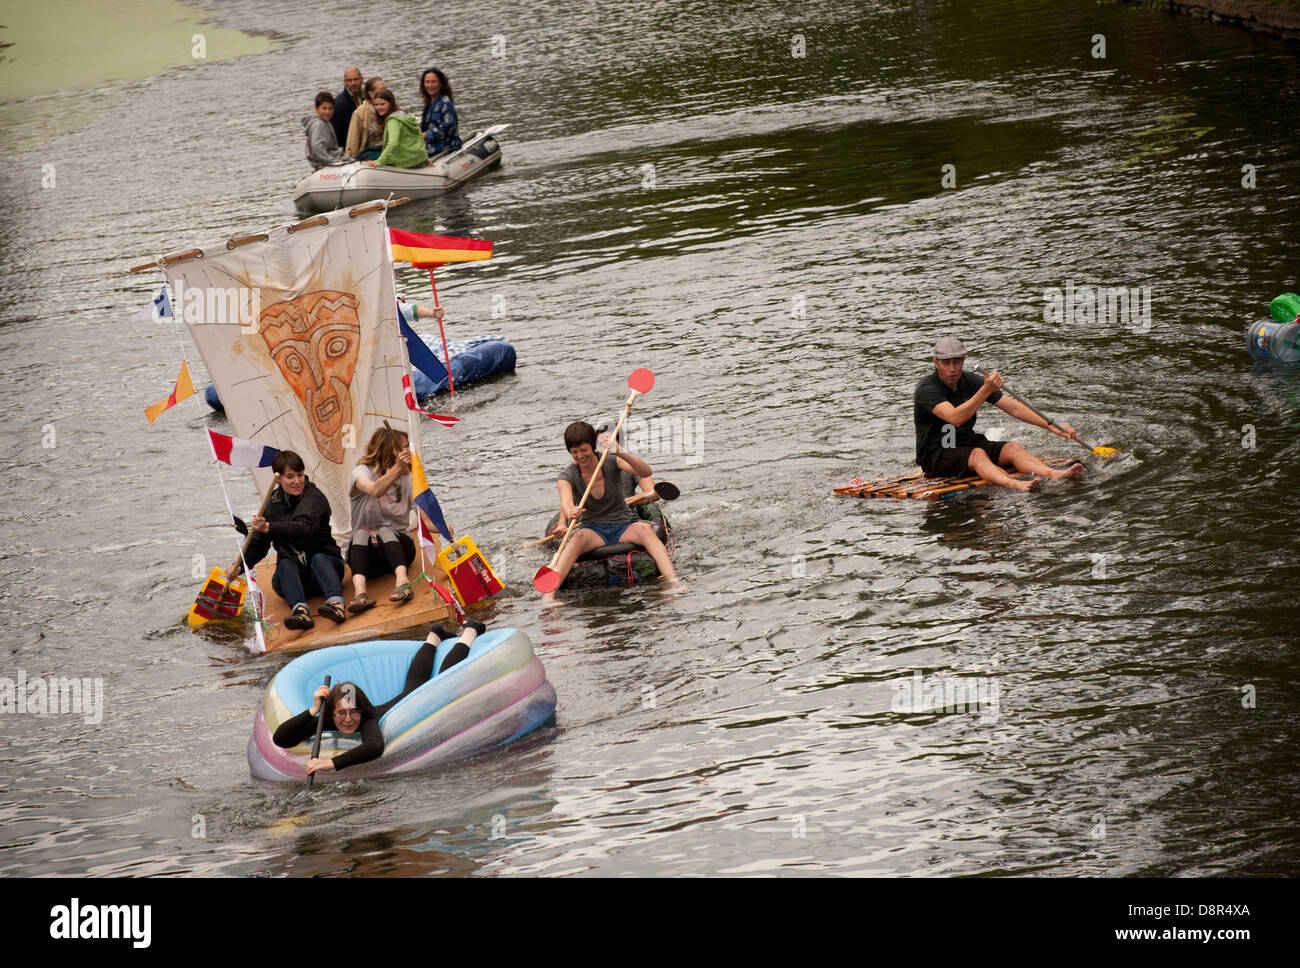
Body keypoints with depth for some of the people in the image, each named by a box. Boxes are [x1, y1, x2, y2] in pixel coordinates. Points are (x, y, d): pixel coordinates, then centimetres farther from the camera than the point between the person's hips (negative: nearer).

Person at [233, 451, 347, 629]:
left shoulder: (314, 497, -9)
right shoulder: (273, 504, 8)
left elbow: (305, 528, -29)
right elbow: (259, 545, 12)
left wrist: (269, 527, -42)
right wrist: (240, 565, -7)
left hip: (324, 564, -3)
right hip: (293, 575, 3)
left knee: (318, 558, -34)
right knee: (285, 564, -29)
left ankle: (336, 603, -59)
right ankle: (300, 610, -56)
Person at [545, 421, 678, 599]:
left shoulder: (610, 462, -5)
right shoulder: (567, 476, -4)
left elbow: (646, 472, -20)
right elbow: (566, 502, -25)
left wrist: (621, 454, -38)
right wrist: (569, 513, -51)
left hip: (624, 526, 0)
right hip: (594, 529, 0)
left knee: (645, 529, -33)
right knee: (579, 537, -35)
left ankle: (674, 583, -50)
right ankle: (548, 595, -50)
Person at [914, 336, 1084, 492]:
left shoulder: (970, 382, 3)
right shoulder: (926, 389, -16)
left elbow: (1013, 408, 3)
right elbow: (955, 418, -33)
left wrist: (1054, 428, -2)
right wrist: (986, 390, -38)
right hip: (935, 456, -7)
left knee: (1012, 448, -18)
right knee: (977, 454, -34)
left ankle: (1056, 475, -43)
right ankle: (1014, 485, -62)